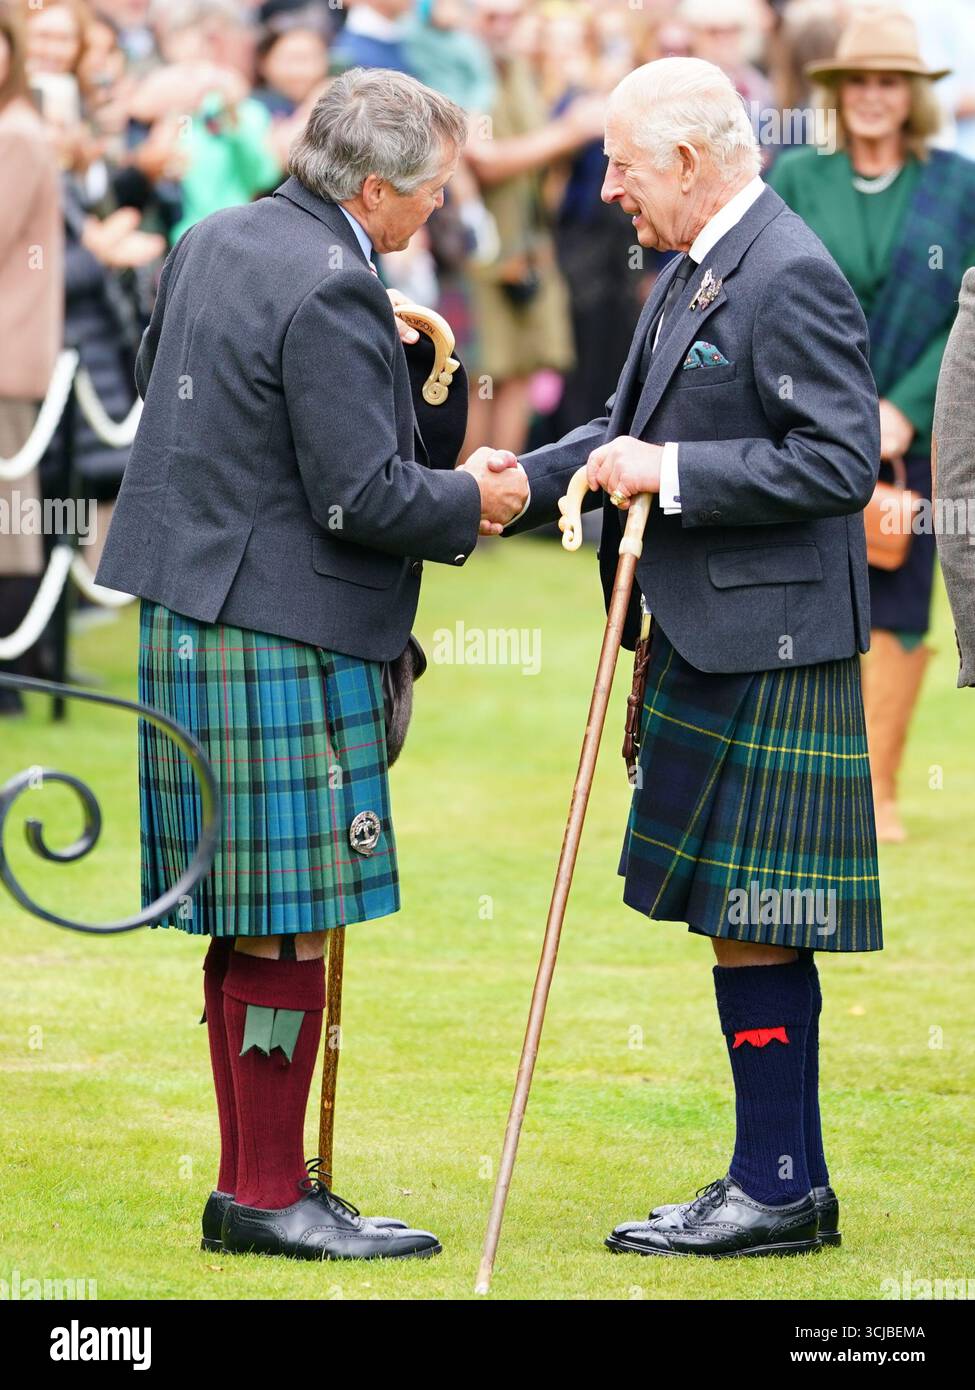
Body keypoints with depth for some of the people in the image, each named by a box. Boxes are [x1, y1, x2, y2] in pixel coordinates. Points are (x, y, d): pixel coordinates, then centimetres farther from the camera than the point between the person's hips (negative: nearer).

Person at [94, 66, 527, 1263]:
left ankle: (250, 1183, 21)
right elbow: (361, 496, -20)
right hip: (281, 637, -10)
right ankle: (270, 1197, 2)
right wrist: (470, 503, -2)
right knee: (286, 928, -3)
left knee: (251, 923, 15)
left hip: (187, 614, 10)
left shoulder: (208, 244, 11)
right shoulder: (329, 290, -18)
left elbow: (153, 384, 25)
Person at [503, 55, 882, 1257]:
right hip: (700, 641, 10)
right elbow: (633, 430, 21)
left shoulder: (791, 279, -16)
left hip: (768, 647, -10)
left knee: (753, 926, -5)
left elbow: (842, 462, -21)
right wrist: (525, 483, 7)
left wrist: (672, 473, -20)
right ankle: (779, 1180, 21)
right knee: (737, 921, 14)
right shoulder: (688, 274, 13)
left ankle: (779, 1189, 1)